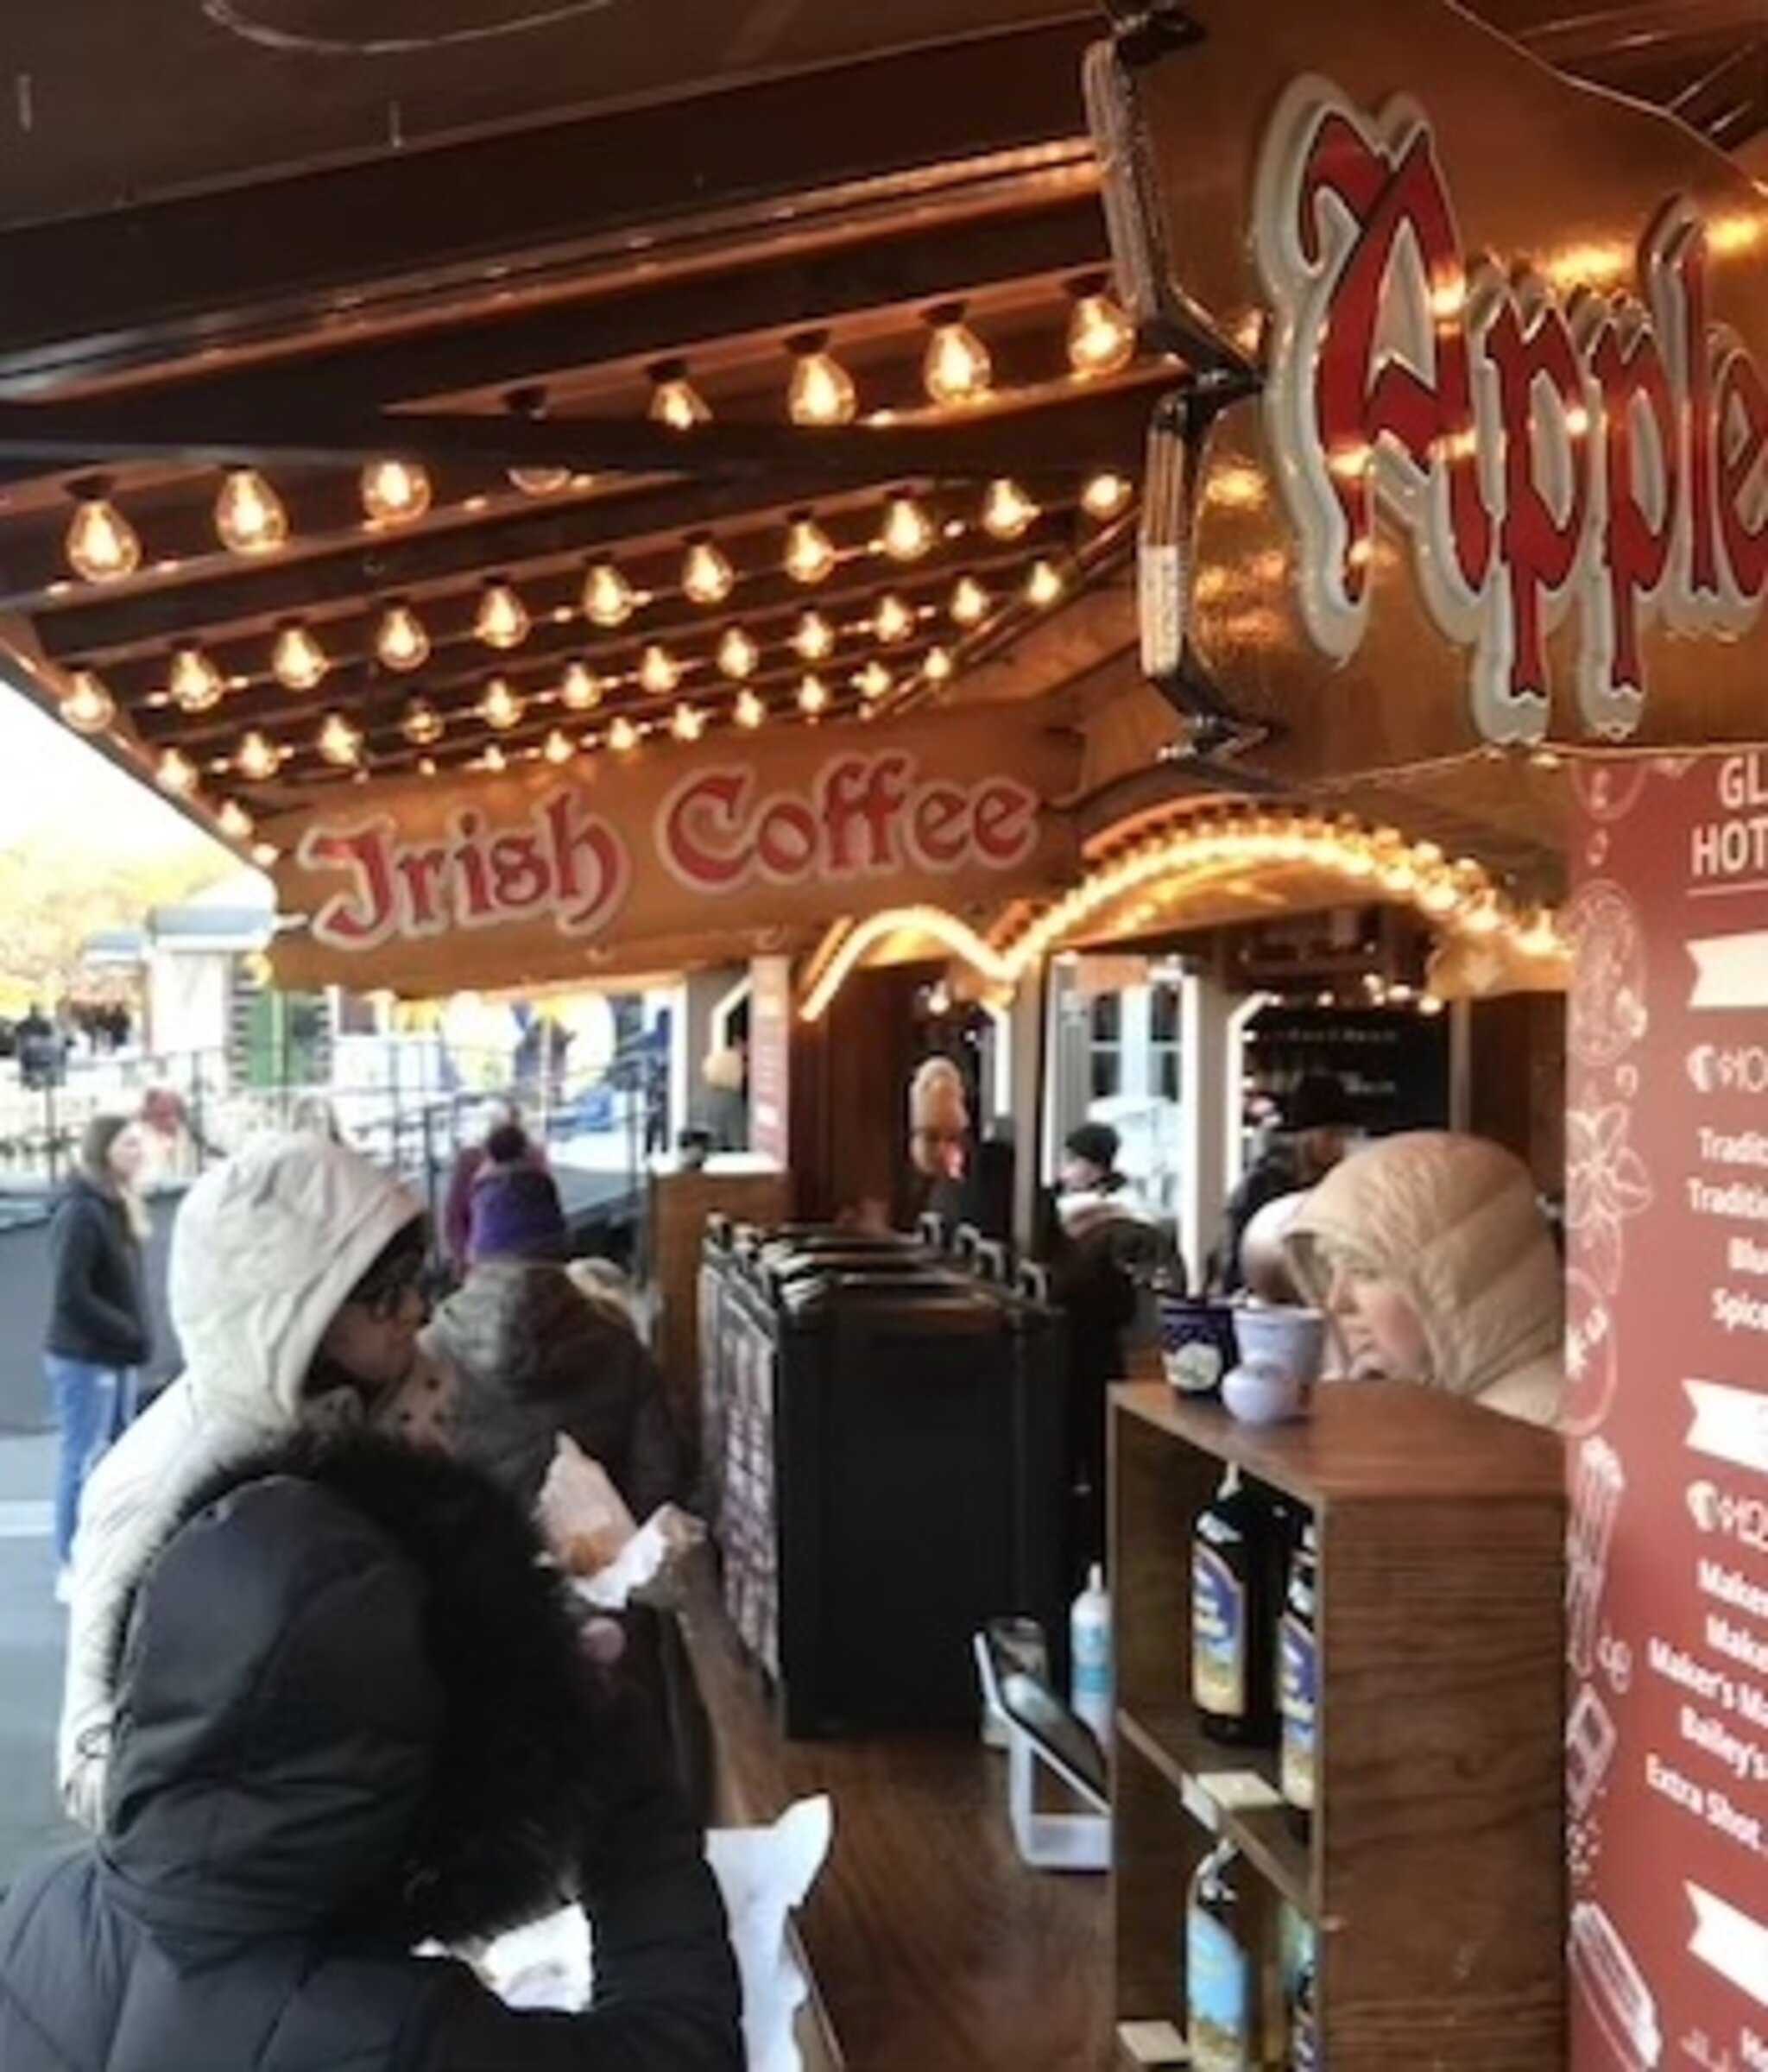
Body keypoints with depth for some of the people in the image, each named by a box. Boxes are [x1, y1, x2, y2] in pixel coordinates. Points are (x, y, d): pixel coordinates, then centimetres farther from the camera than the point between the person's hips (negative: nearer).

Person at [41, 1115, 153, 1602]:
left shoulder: (118, 1208, 12)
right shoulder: (81, 1213, -17)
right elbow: (69, 1295, -22)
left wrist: (136, 1335, 3)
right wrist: (132, 1334, -18)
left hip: (116, 1356, 9)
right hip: (83, 1359, -9)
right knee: (83, 1461, -3)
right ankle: (73, 1569, 4)